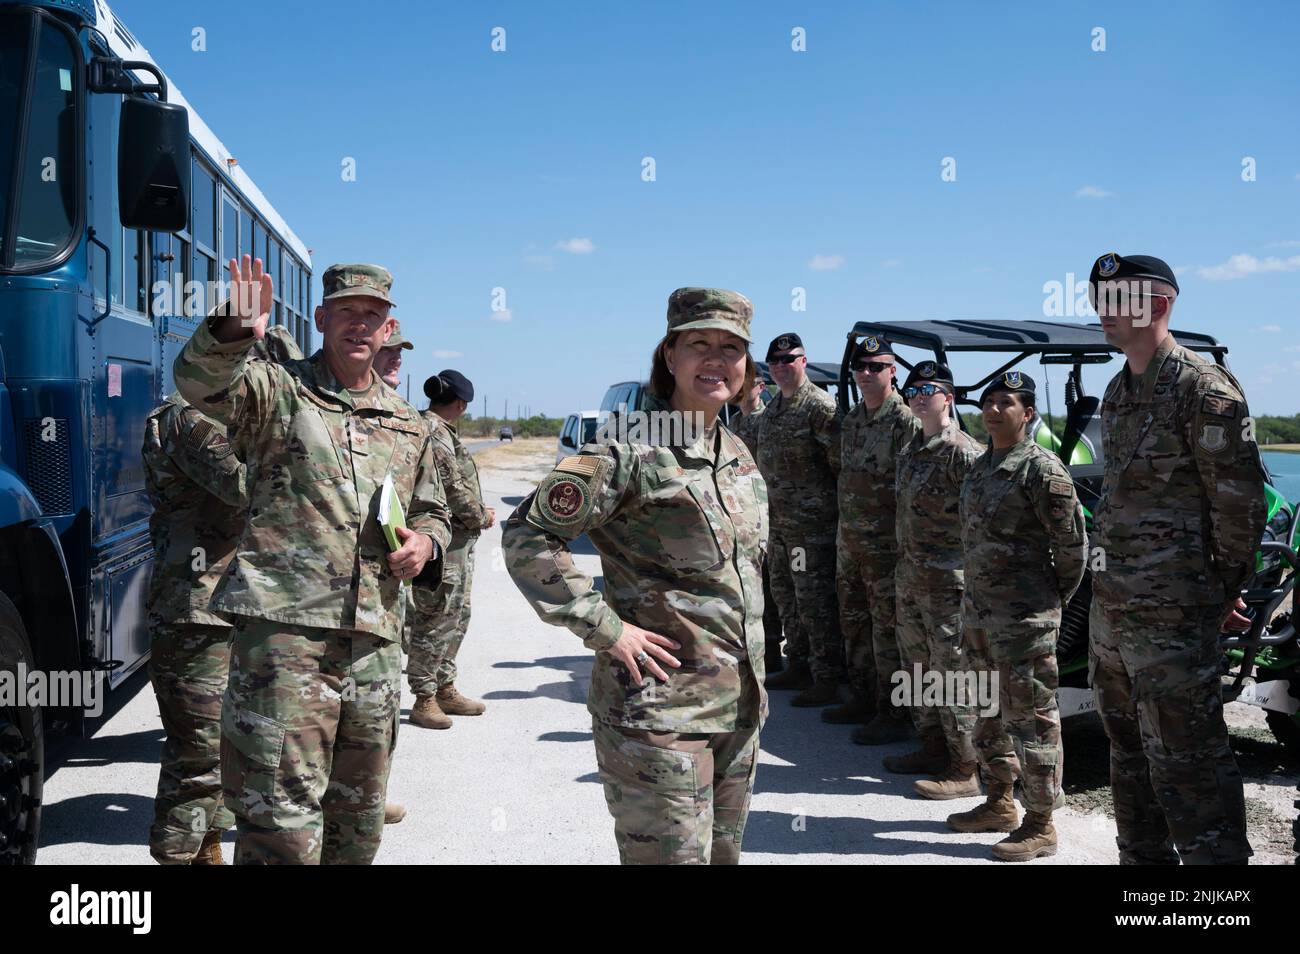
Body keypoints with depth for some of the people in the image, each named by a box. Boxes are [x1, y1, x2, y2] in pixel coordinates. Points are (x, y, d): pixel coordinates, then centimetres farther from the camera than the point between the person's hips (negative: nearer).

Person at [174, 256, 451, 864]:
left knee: (357, 825, 16)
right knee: (282, 825, -9)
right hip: (284, 630, -6)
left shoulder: (408, 426, 19)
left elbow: (433, 512, 29)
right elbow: (200, 381, -19)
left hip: (374, 642, 6)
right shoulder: (276, 392, 2)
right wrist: (236, 332, -40)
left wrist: (425, 541, 5)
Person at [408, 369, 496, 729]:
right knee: (435, 619, -4)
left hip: (459, 541, 11)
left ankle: (445, 689, 28)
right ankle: (424, 699, 4)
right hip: (443, 541, -11)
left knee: (456, 616, 18)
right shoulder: (432, 433, -17)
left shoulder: (441, 431, 15)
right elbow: (453, 490, -19)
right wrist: (481, 517, -6)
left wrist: (479, 510, 9)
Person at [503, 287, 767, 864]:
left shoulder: (737, 454, 10)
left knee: (722, 853, 18)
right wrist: (605, 628, -19)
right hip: (659, 708, -8)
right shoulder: (632, 449, -14)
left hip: (739, 708, 8)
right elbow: (527, 536, -17)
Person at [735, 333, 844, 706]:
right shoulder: (771, 407, 15)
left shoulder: (820, 406, -13)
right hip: (777, 520, 10)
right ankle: (799, 666, 32)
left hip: (811, 524, -9)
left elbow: (840, 460, -16)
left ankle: (826, 681, 0)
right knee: (786, 596, 18)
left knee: (815, 601, -6)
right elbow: (753, 451, 25)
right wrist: (748, 412, 16)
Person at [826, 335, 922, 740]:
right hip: (849, 541, 9)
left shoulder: (906, 422, -13)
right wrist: (842, 536, 18)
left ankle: (893, 715, 5)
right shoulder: (851, 421, 13)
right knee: (854, 623, 17)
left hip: (886, 546, -9)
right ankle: (863, 698, 31)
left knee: (888, 630, -3)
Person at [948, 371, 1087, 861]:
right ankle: (999, 803, 33)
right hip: (978, 609, 9)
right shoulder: (980, 467, 12)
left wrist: (1052, 600, -4)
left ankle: (1040, 826, 8)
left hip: (1024, 617, -9)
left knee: (1030, 717, -2)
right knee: (989, 711, 19)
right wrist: (976, 595, 17)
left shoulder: (1042, 468, -14)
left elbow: (1072, 544, -12)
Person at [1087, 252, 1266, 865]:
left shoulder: (1202, 388, -14)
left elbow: (1239, 499, -14)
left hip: (1171, 617, -9)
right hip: (1111, 607, 9)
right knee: (1129, 751, 19)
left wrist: (1225, 589, -6)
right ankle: (1143, 857, 32)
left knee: (1185, 760, -7)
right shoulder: (1118, 391, 14)